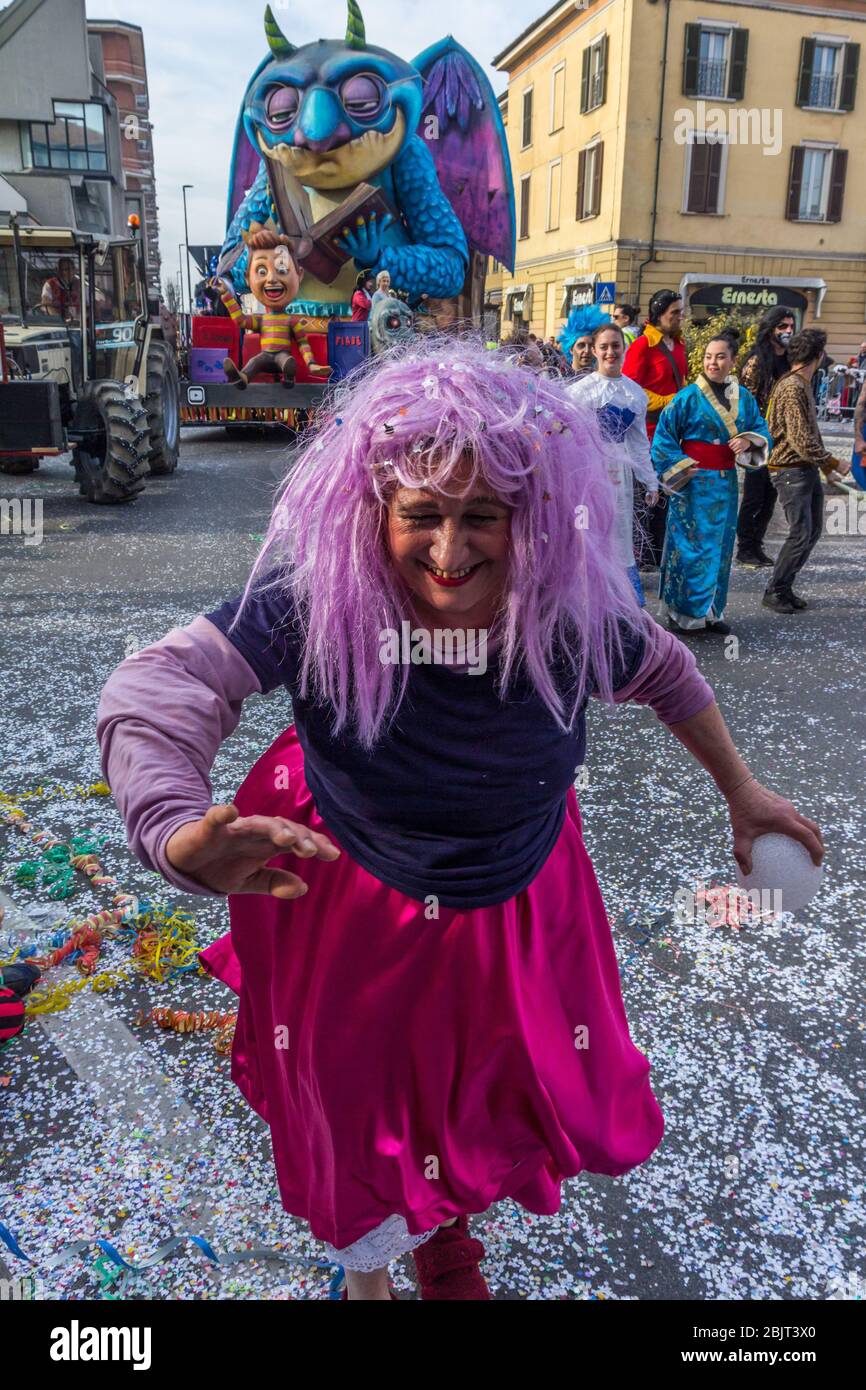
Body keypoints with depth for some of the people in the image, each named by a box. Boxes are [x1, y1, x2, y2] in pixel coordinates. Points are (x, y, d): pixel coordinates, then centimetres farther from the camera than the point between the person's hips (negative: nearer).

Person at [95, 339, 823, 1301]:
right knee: (358, 1103, 19)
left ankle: (443, 1221, 61)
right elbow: (156, 689, -40)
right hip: (348, 894, -2)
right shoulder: (318, 603, -32)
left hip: (516, 902, 3)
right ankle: (365, 1263, 56)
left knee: (506, 1084, 23)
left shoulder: (569, 614, -23)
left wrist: (742, 793, 7)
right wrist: (179, 831, -61)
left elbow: (663, 672, -3)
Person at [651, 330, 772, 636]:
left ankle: (711, 611, 21)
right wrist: (682, 466, -12)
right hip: (694, 482, -5)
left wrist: (749, 440, -10)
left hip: (725, 482, 5)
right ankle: (684, 614, 6)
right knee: (691, 546, -4)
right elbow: (663, 436, -6)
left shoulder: (744, 398, 7)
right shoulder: (688, 396, -7)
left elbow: (761, 428, 11)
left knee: (720, 547, 10)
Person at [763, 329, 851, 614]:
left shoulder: (803, 384, 14)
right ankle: (774, 592, 1)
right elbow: (801, 441, -21)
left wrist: (825, 462, 12)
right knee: (801, 534, -10)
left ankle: (784, 587, 17)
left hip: (808, 470, 10)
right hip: (791, 471, -10)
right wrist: (833, 462, -13)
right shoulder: (792, 388, -17)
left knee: (813, 531, 10)